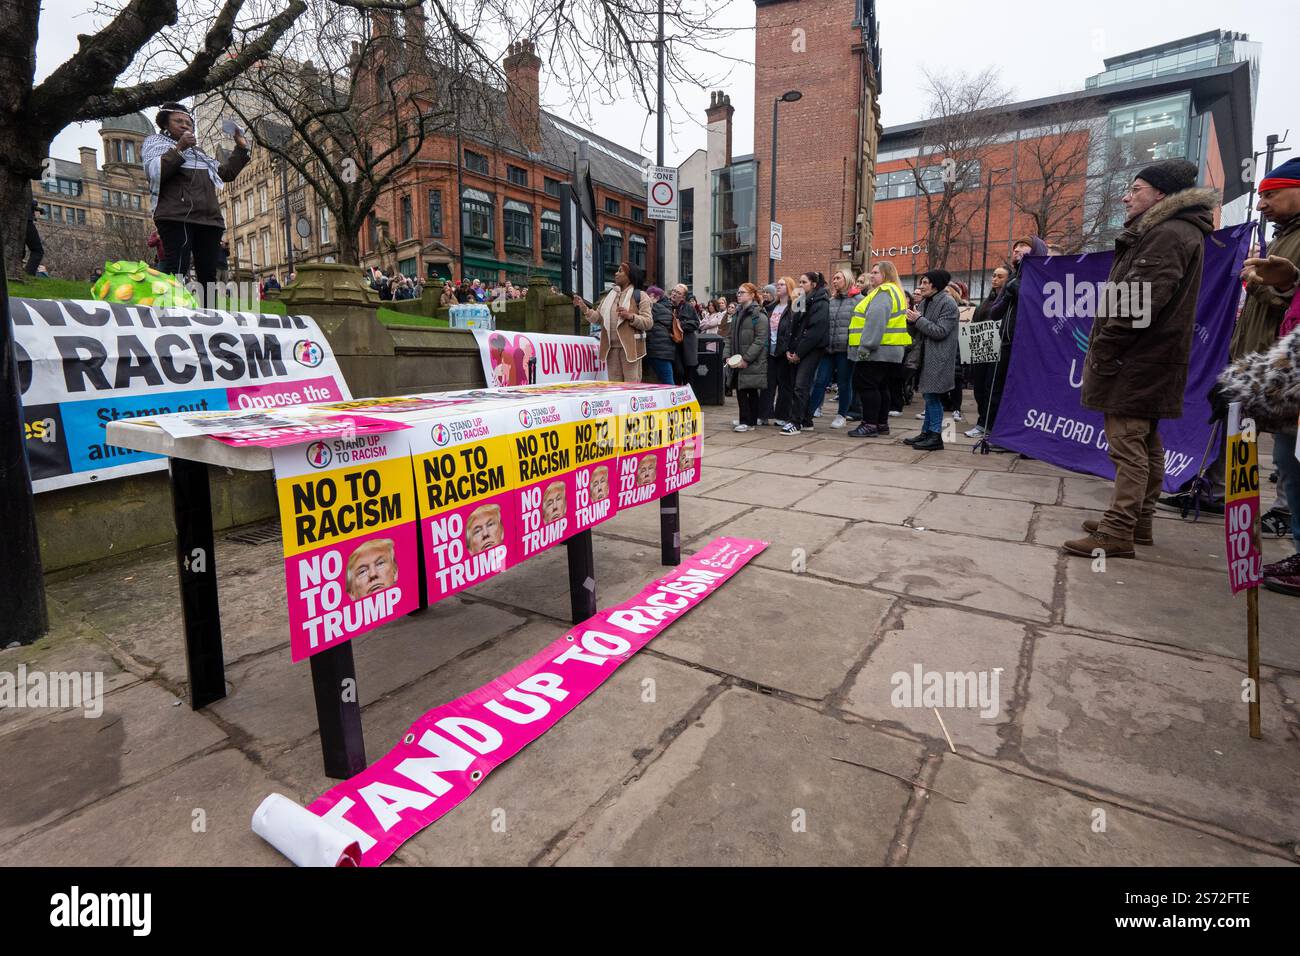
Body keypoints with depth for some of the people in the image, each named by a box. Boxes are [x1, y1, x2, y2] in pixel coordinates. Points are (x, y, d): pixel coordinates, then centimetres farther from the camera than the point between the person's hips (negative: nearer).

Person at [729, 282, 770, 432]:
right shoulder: (739, 313, 17)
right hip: (739, 361, 7)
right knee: (740, 390, 4)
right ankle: (747, 420, 11)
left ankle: (748, 422, 2)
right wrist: (732, 356, 9)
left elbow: (760, 340, -15)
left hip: (753, 362, -7)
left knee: (752, 390, -2)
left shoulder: (758, 315, -8)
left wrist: (746, 358, -19)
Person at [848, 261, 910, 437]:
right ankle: (882, 424, 21)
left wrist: (866, 346, -24)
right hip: (889, 351, 11)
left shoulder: (884, 292, -12)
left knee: (866, 385, -7)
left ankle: (870, 424, -5)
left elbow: (876, 321, -22)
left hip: (877, 351, -11)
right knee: (881, 387, 15)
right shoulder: (892, 291, 23)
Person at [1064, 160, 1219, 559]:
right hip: (1145, 361, 11)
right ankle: (1139, 521, 24)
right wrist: (1103, 351, 15)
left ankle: (1117, 533, -10)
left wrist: (1103, 349, -17)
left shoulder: (1168, 234, -13)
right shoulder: (1158, 233, 21)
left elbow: (1141, 302, -22)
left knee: (1127, 444, -11)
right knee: (1145, 444, 14)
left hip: (1136, 361, -11)